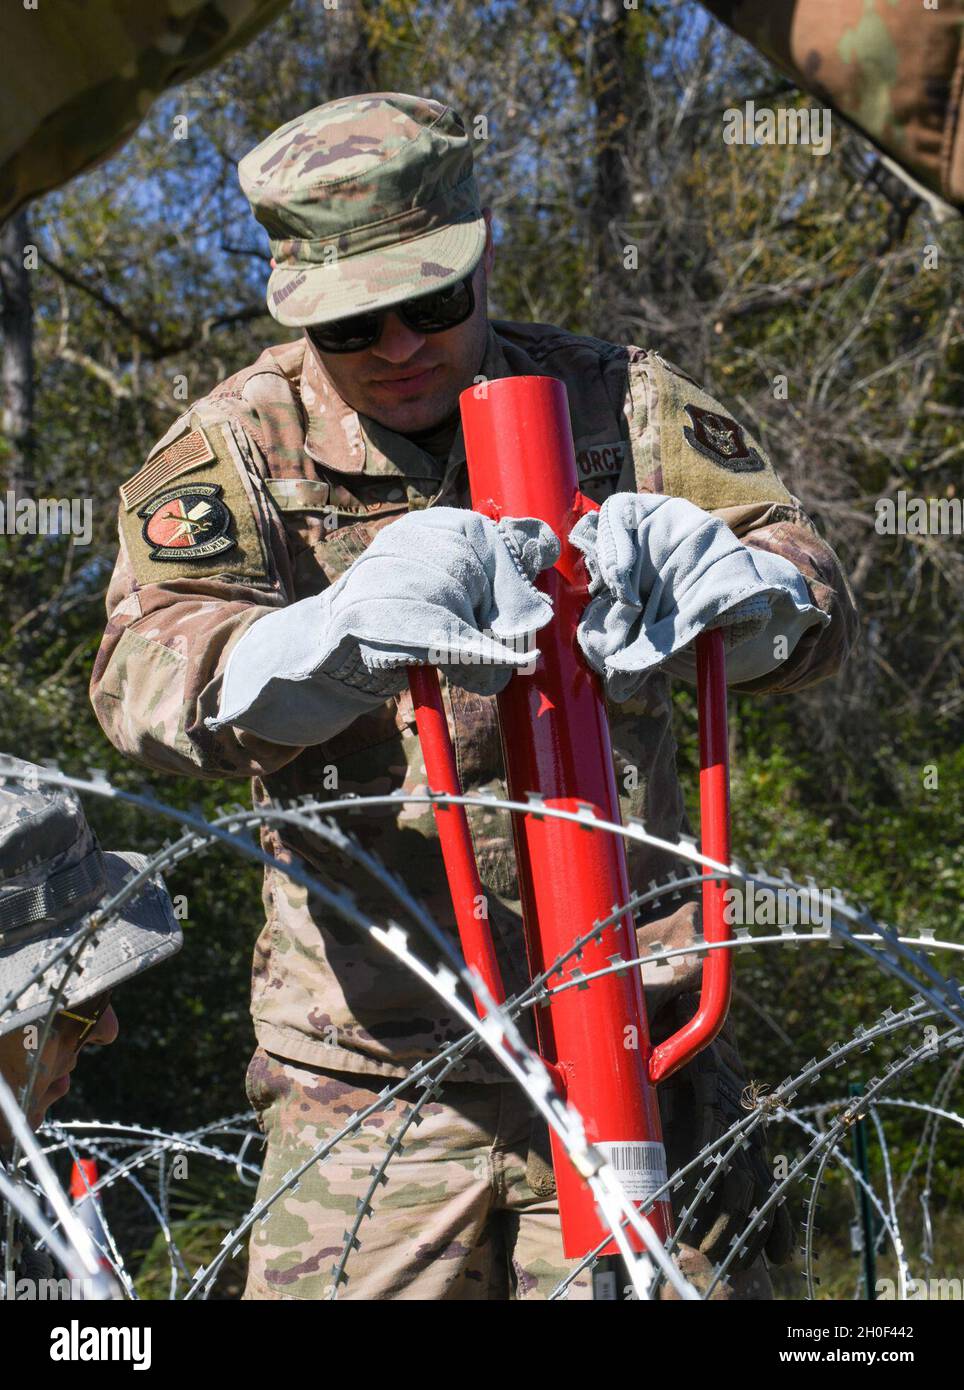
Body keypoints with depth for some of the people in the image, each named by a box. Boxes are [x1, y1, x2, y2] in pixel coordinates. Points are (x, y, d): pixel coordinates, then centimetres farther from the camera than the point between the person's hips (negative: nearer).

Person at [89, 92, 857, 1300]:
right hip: (373, 1070, -1)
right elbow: (145, 677, -19)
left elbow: (815, 596, -6)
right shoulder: (242, 444, -1)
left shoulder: (614, 401, 5)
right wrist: (346, 630, -40)